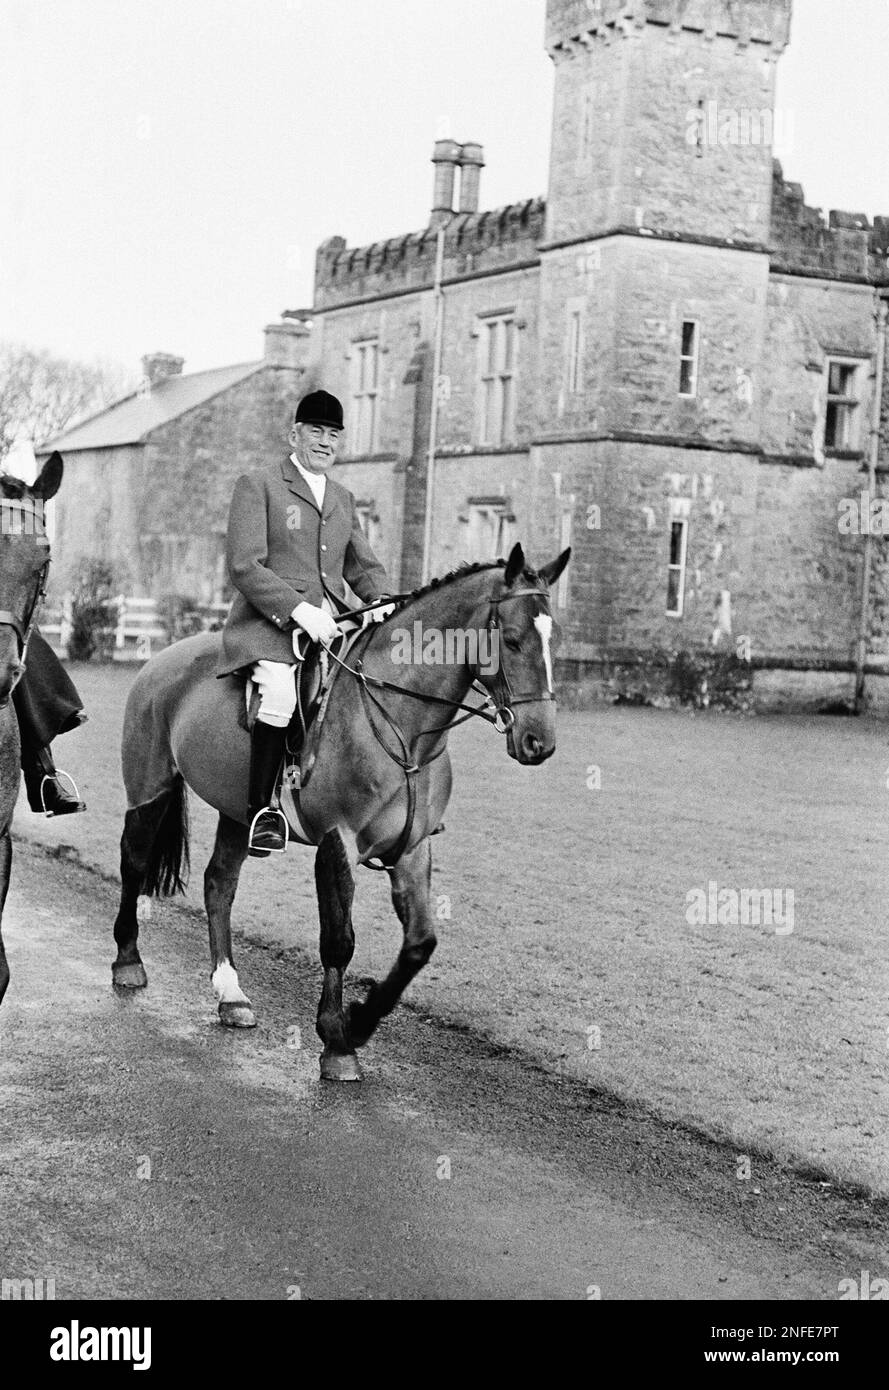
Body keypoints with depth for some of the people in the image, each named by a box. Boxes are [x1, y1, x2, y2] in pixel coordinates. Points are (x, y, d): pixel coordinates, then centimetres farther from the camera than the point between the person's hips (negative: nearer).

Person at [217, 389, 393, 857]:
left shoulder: (342, 498, 22)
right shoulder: (257, 486, 2)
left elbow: (364, 566, 24)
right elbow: (244, 566, -8)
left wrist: (384, 601, 0)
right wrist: (299, 610, -19)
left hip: (332, 622, 6)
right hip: (270, 622, -6)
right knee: (280, 691, -34)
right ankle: (261, 808, -22)